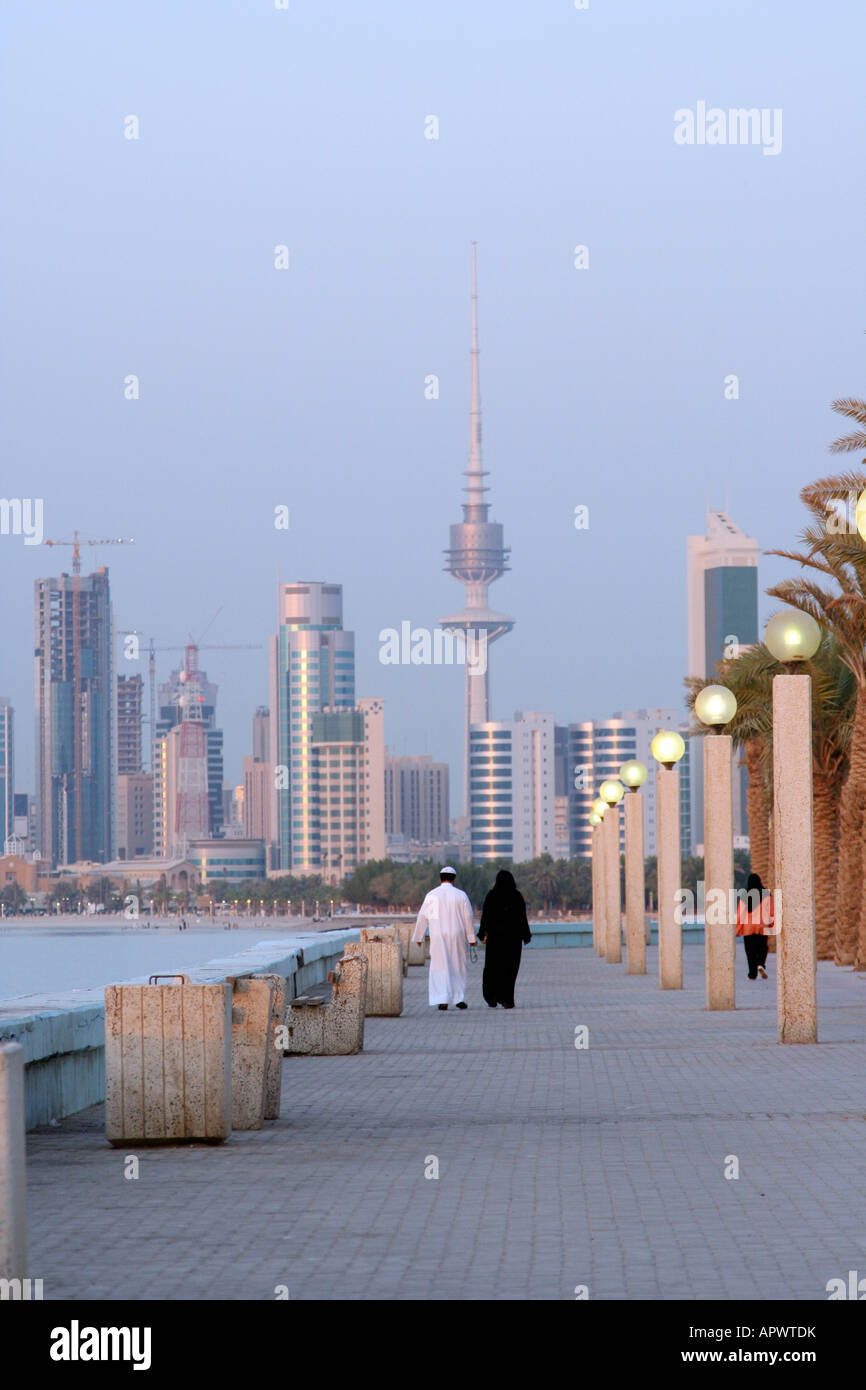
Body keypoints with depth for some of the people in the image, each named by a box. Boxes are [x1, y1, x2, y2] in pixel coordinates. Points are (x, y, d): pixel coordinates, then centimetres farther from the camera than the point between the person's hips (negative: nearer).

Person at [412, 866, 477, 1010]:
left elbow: (422, 918, 3)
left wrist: (418, 937, 12)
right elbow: (468, 918, 1)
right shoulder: (461, 895, -1)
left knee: (440, 967, 1)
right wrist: (471, 938, 8)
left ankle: (443, 1000, -7)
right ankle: (459, 997, 11)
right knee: (458, 966, 13)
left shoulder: (431, 895, -1)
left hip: (438, 938, -1)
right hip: (457, 937, 1)